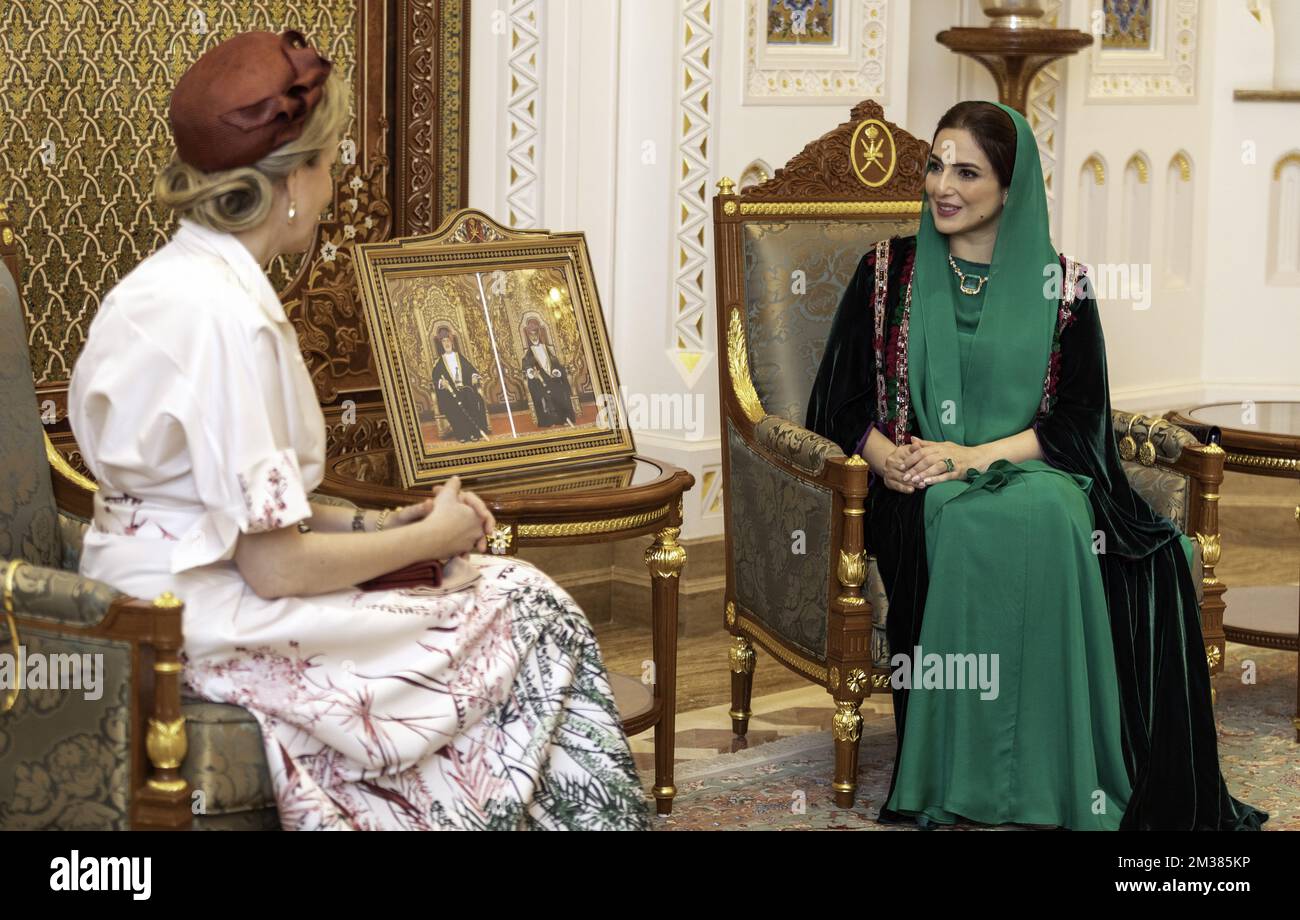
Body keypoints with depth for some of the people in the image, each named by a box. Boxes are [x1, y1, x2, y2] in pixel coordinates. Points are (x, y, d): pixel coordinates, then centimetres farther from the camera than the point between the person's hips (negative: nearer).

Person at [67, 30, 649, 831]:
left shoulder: (168, 283, 9)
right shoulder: (224, 314, -22)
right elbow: (274, 565, -22)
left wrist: (378, 524, 5)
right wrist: (430, 538, -7)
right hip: (209, 635, -9)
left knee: (510, 589, 9)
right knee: (532, 618, -2)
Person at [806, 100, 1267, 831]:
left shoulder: (1060, 283, 6)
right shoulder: (889, 270, 9)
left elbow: (1080, 419, 0)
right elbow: (843, 396, 7)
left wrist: (978, 456, -16)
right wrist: (885, 456, -15)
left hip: (1034, 476, 0)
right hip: (920, 493, 0)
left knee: (1049, 518, -37)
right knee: (971, 526, -37)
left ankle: (1065, 777, -27)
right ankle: (962, 779, -29)